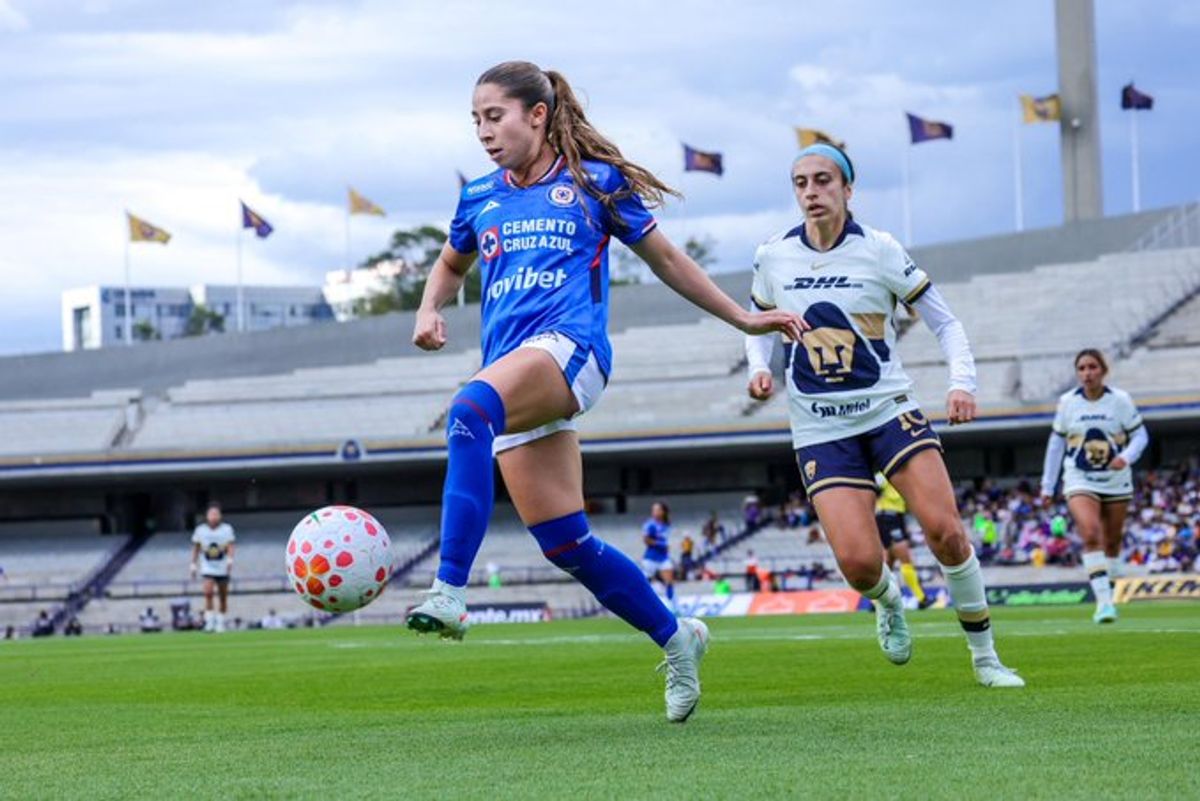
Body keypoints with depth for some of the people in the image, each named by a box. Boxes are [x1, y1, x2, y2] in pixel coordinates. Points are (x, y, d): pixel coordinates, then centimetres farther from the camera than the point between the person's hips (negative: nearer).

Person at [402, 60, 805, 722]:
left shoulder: (596, 180, 8)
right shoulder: (479, 198, 19)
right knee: (565, 545, 1)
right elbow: (451, 265, 37)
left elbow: (664, 257, 19)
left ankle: (450, 593, -46)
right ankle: (675, 637, 21)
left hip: (568, 347, -6)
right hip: (511, 377, 6)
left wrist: (742, 318, 21)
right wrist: (429, 313, 15)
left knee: (469, 411, -37)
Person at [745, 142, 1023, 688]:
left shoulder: (879, 251, -5)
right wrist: (759, 368, -1)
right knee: (858, 562, -15)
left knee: (945, 531, -17)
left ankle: (985, 657, 3)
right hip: (820, 431, 1)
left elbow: (944, 321, 2)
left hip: (889, 411, -1)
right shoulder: (773, 257, 1)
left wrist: (962, 383, -13)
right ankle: (888, 601, 25)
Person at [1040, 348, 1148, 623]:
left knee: (1112, 542, 9)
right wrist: (1048, 486, 8)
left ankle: (1106, 597, 29)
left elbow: (1140, 436, 1)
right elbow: (1055, 443, 7)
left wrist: (1126, 457, -20)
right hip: (1080, 481, -1)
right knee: (1090, 534, -22)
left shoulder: (1121, 400, -6)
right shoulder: (1067, 402, -2)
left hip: (1116, 481, 1)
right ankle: (1103, 600, -25)